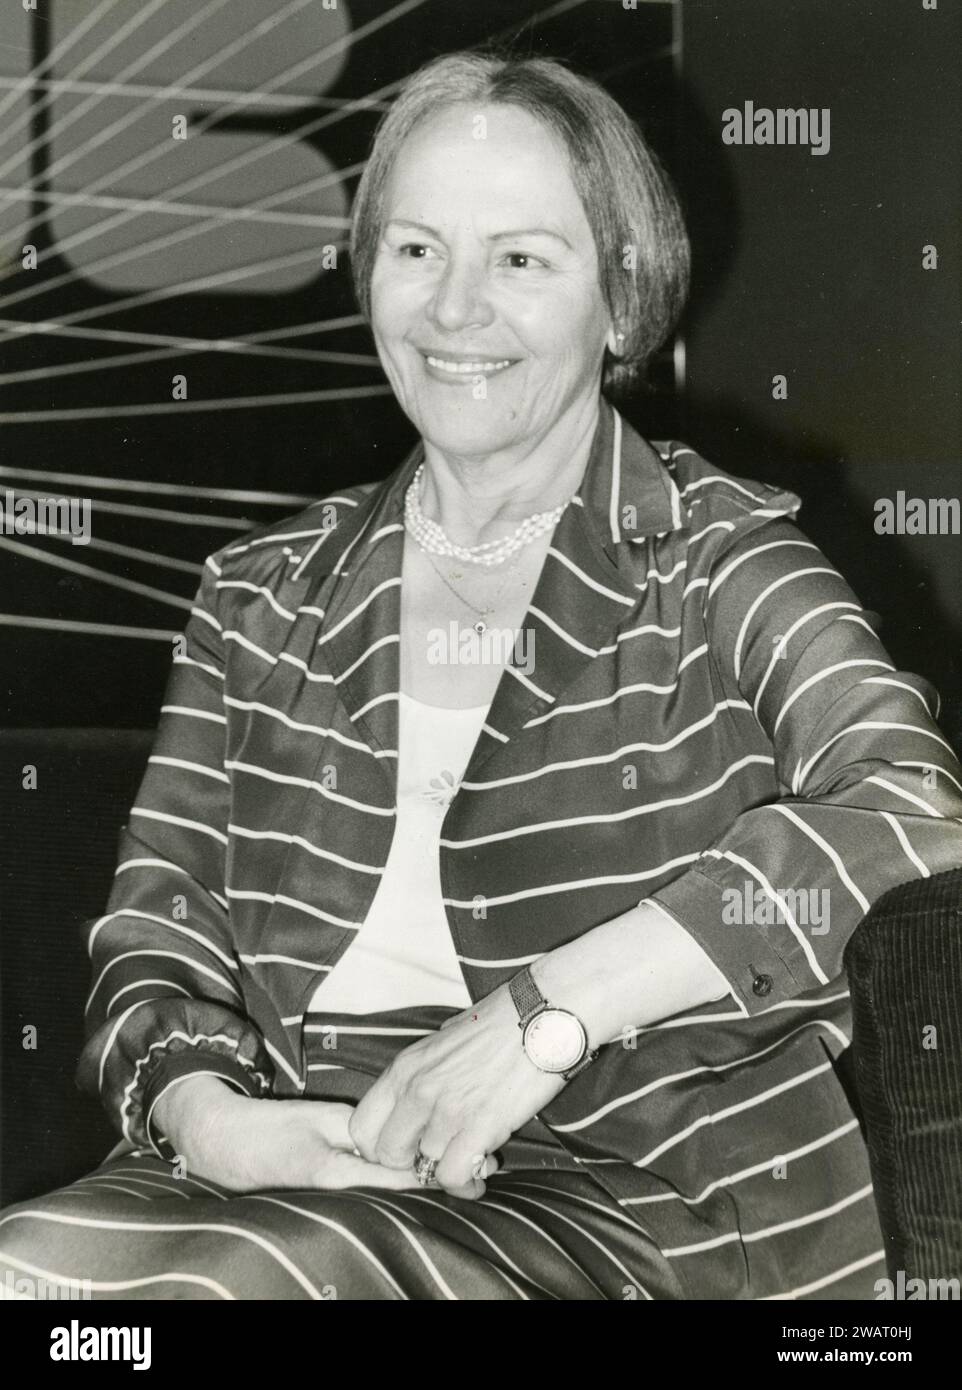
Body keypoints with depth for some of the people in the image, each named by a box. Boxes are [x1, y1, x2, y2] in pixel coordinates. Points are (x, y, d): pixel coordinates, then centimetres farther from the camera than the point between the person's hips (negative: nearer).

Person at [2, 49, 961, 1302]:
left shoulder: (718, 559, 3)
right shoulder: (263, 597, 15)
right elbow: (156, 927, 9)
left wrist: (547, 1010, -22)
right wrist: (210, 1116, -13)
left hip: (627, 1190, -4)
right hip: (286, 1169, 4)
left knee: (241, 1281, -31)